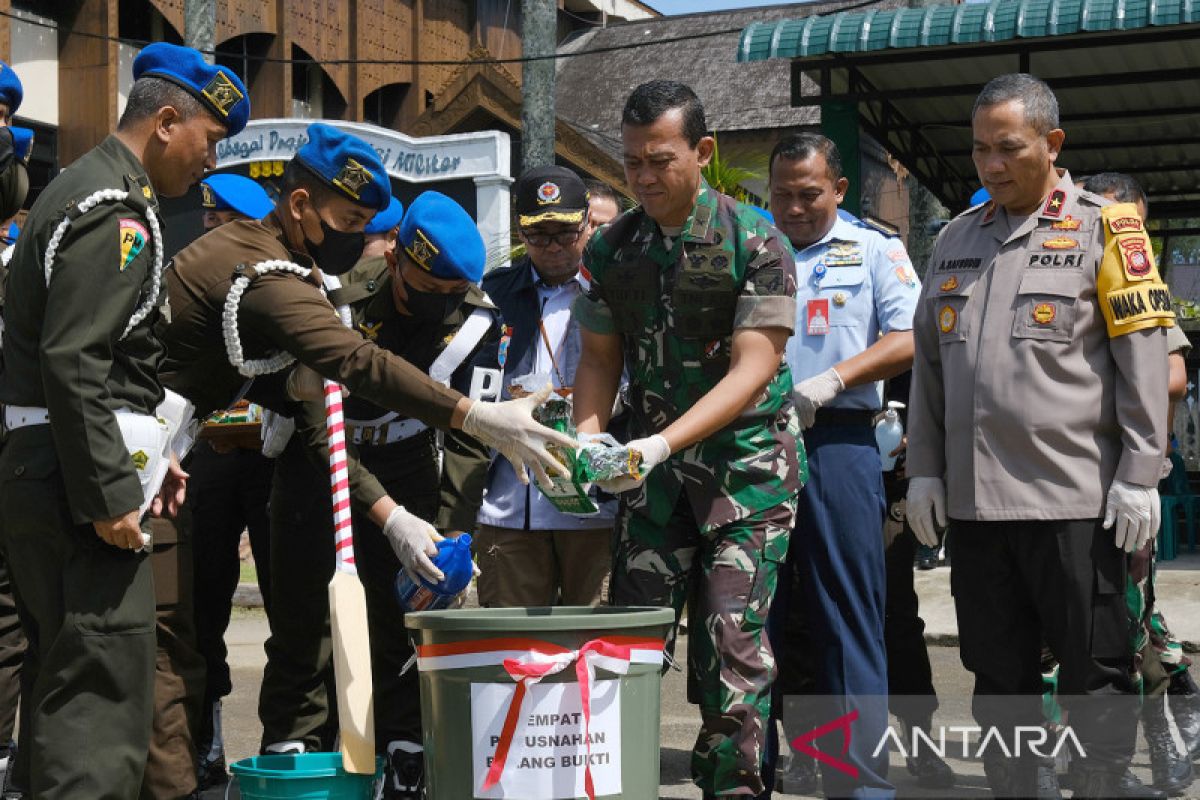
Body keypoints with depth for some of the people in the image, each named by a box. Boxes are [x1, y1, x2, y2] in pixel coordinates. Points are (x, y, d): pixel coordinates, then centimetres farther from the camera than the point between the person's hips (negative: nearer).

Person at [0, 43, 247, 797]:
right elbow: (73, 364, -22)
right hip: (75, 481, -11)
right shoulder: (117, 210, -13)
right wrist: (110, 494, -22)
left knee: (61, 683, 17)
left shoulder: (84, 189, 19)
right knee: (105, 699, -10)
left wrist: (141, 458, 17)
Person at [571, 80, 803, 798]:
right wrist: (587, 434, -8)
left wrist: (662, 443, -26)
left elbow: (752, 369, -16)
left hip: (746, 459, -4)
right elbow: (600, 356, 11)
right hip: (654, 463, 4)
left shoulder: (754, 241, -10)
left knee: (732, 637, -8)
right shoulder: (611, 248, 5)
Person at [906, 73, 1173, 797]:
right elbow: (929, 363, 18)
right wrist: (925, 468, 11)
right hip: (974, 498, 5)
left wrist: (1139, 477, -11)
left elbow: (1144, 359, -5)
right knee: (999, 677, 13)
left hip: (1075, 497, -5)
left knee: (1096, 674, 3)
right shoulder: (958, 237, 14)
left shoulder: (1103, 228, 0)